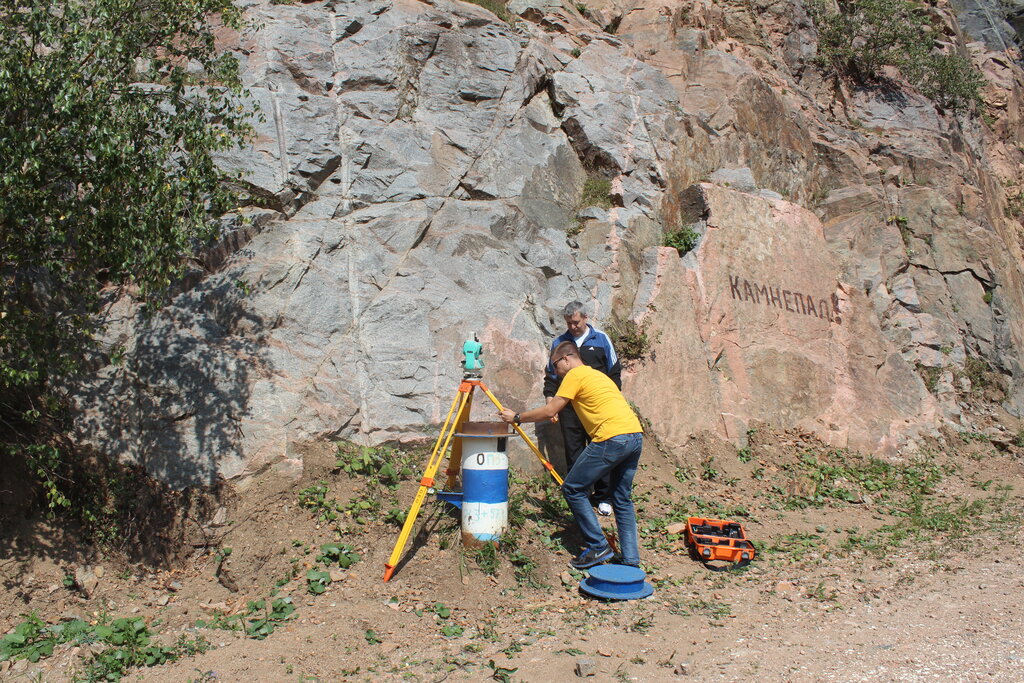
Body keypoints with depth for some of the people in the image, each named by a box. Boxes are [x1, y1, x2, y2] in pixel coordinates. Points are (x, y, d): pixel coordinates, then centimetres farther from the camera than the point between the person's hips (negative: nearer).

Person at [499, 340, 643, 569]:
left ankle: (598, 547, 4)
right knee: (622, 498, 17)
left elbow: (549, 411, -1)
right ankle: (631, 560, 17)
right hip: (636, 434, 9)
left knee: (573, 489, 2)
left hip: (612, 438, -9)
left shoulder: (575, 375, 1)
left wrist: (517, 418, 9)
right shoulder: (597, 374, 28)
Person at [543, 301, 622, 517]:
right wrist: (550, 404, 2)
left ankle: (603, 498, 10)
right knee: (573, 453, 3)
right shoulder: (559, 343, 8)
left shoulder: (601, 339, 4)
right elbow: (551, 377, 12)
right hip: (569, 408, 1)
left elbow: (615, 372, 8)